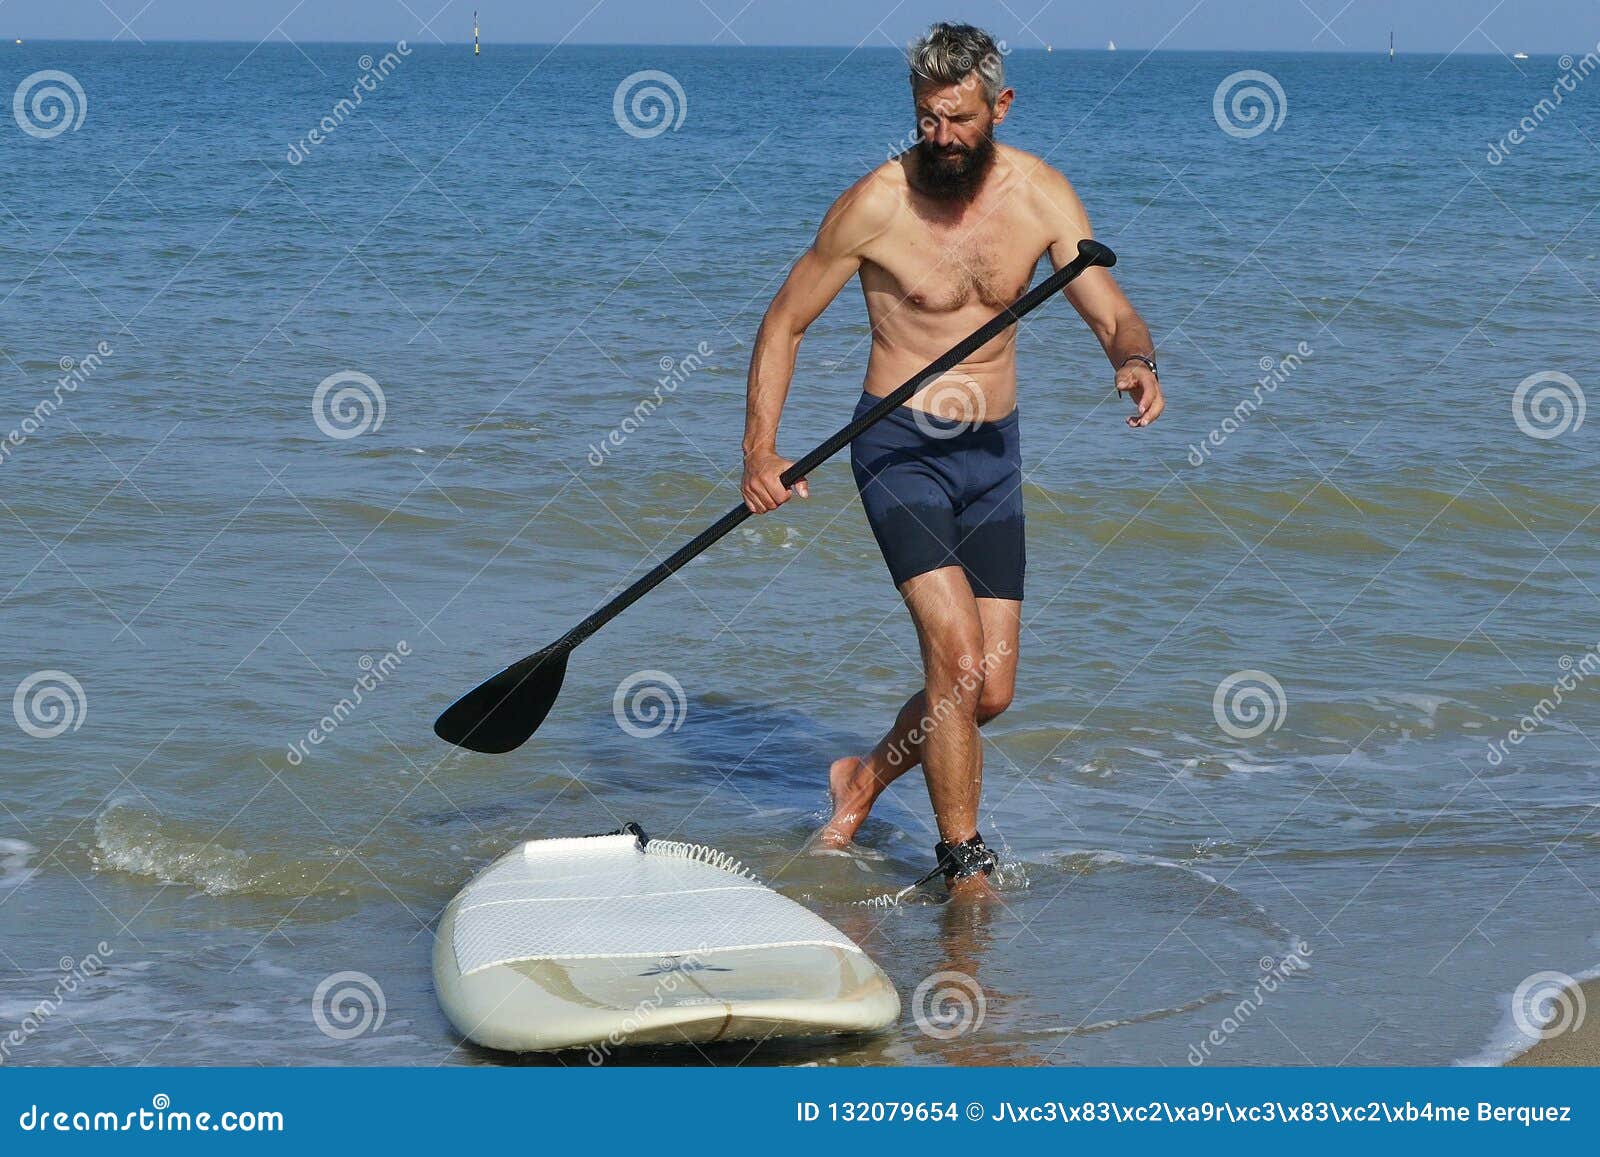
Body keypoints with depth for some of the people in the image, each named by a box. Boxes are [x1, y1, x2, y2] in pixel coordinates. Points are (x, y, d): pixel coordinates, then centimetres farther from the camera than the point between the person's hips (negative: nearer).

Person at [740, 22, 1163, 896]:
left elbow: (1112, 314, -4)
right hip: (902, 449, -4)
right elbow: (785, 322, -4)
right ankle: (966, 866, -3)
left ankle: (863, 780, 31)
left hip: (993, 453, 5)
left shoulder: (1040, 194, -2)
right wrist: (760, 451, -14)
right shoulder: (878, 203, -12)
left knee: (989, 691, 4)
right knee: (955, 656, -18)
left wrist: (1135, 360, -29)